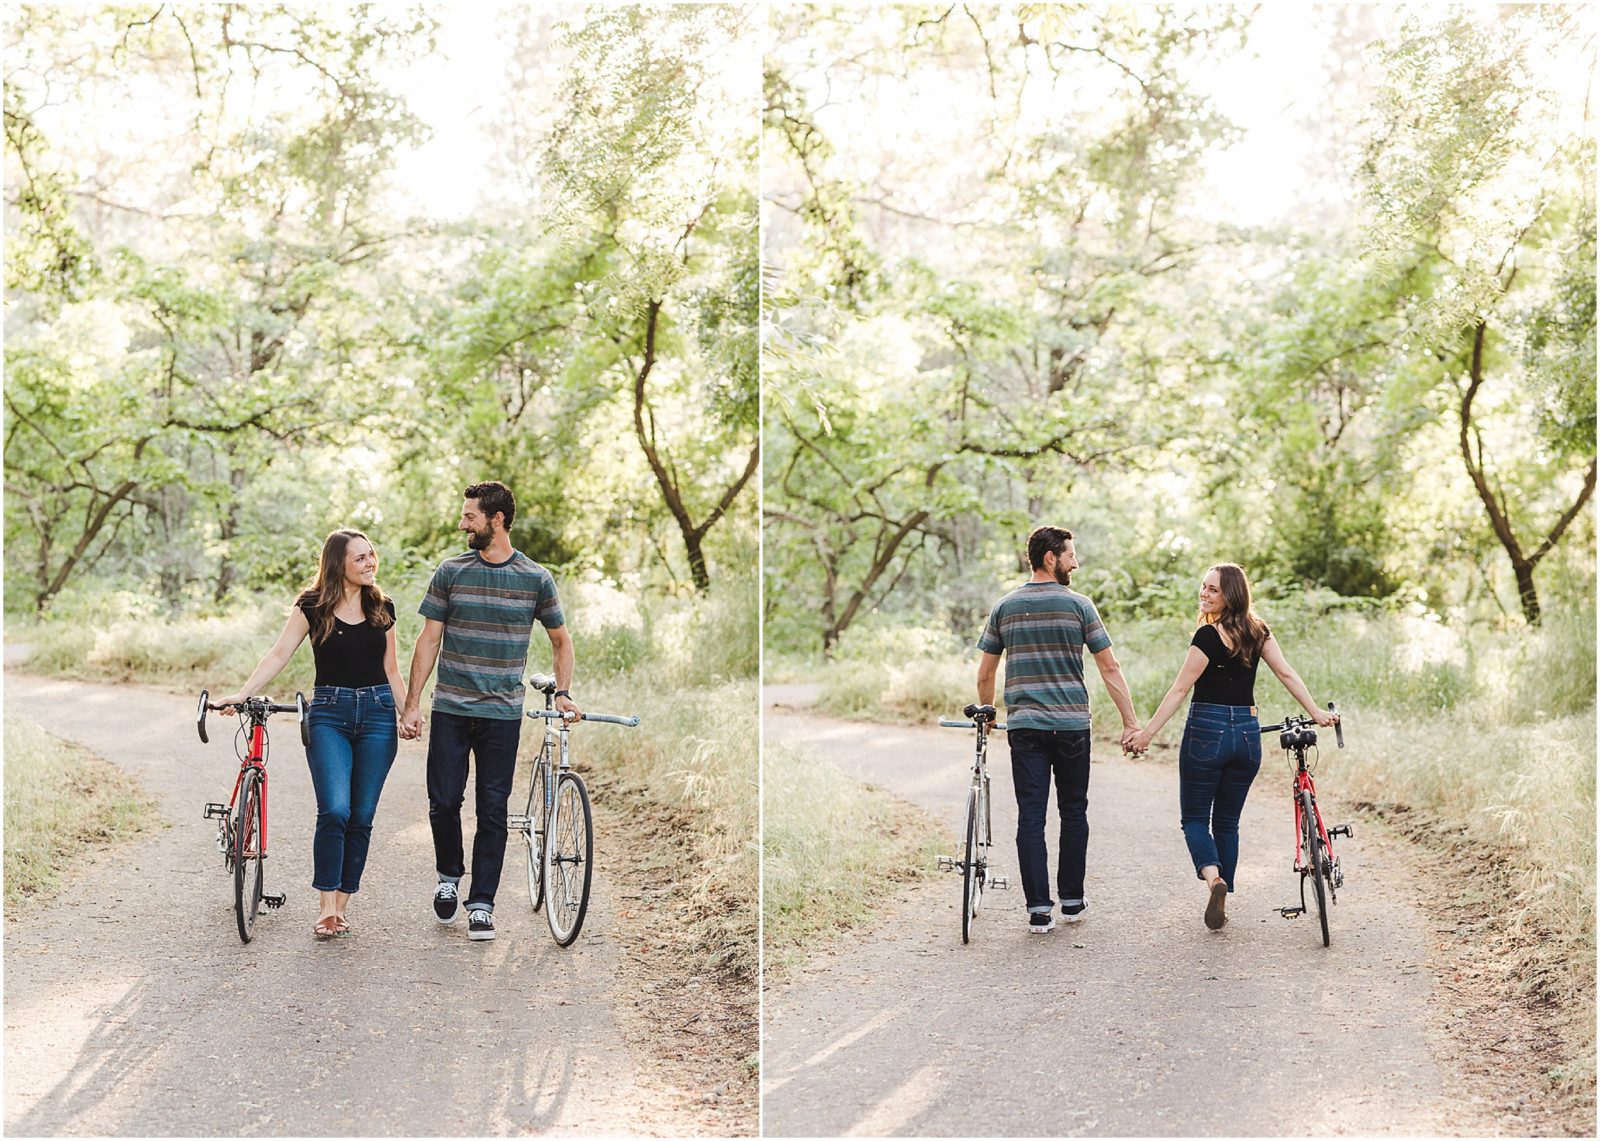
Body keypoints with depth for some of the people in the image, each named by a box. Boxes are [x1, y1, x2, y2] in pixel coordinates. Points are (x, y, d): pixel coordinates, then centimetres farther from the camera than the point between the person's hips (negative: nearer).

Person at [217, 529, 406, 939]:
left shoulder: (382, 608, 9)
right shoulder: (313, 606, 0)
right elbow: (279, 654, -5)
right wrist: (241, 695, -16)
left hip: (377, 715, 3)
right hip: (329, 714, -3)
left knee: (361, 816, 2)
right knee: (334, 810, -16)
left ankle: (342, 906, 11)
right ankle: (327, 907, -9)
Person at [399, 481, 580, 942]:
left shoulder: (536, 579, 1)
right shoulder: (451, 572, 3)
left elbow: (560, 640, 14)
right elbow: (429, 640, 4)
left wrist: (563, 693, 4)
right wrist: (411, 705, 0)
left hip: (502, 714, -1)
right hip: (451, 710, 1)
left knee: (493, 812, 2)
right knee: (444, 801, -2)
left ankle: (481, 904, 10)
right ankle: (448, 877, 25)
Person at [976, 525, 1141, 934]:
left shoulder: (1004, 607, 5)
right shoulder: (1078, 605, -3)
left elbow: (985, 674, 9)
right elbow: (1110, 668, -4)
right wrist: (1131, 723, 0)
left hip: (1024, 725, 1)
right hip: (1072, 724, -1)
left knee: (1031, 816, 1)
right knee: (1073, 812, 13)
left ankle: (1039, 909, -4)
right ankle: (1072, 900, 20)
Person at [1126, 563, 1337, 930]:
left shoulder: (1209, 635, -14)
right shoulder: (1257, 631, 5)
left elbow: (1180, 689, -15)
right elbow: (1287, 673, 4)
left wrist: (1148, 733, -12)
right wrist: (1316, 713, 11)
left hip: (1206, 733, -6)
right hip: (1247, 734, 6)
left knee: (1194, 818, 5)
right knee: (1227, 822, 15)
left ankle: (1213, 876, -20)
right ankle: (1221, 900, 16)